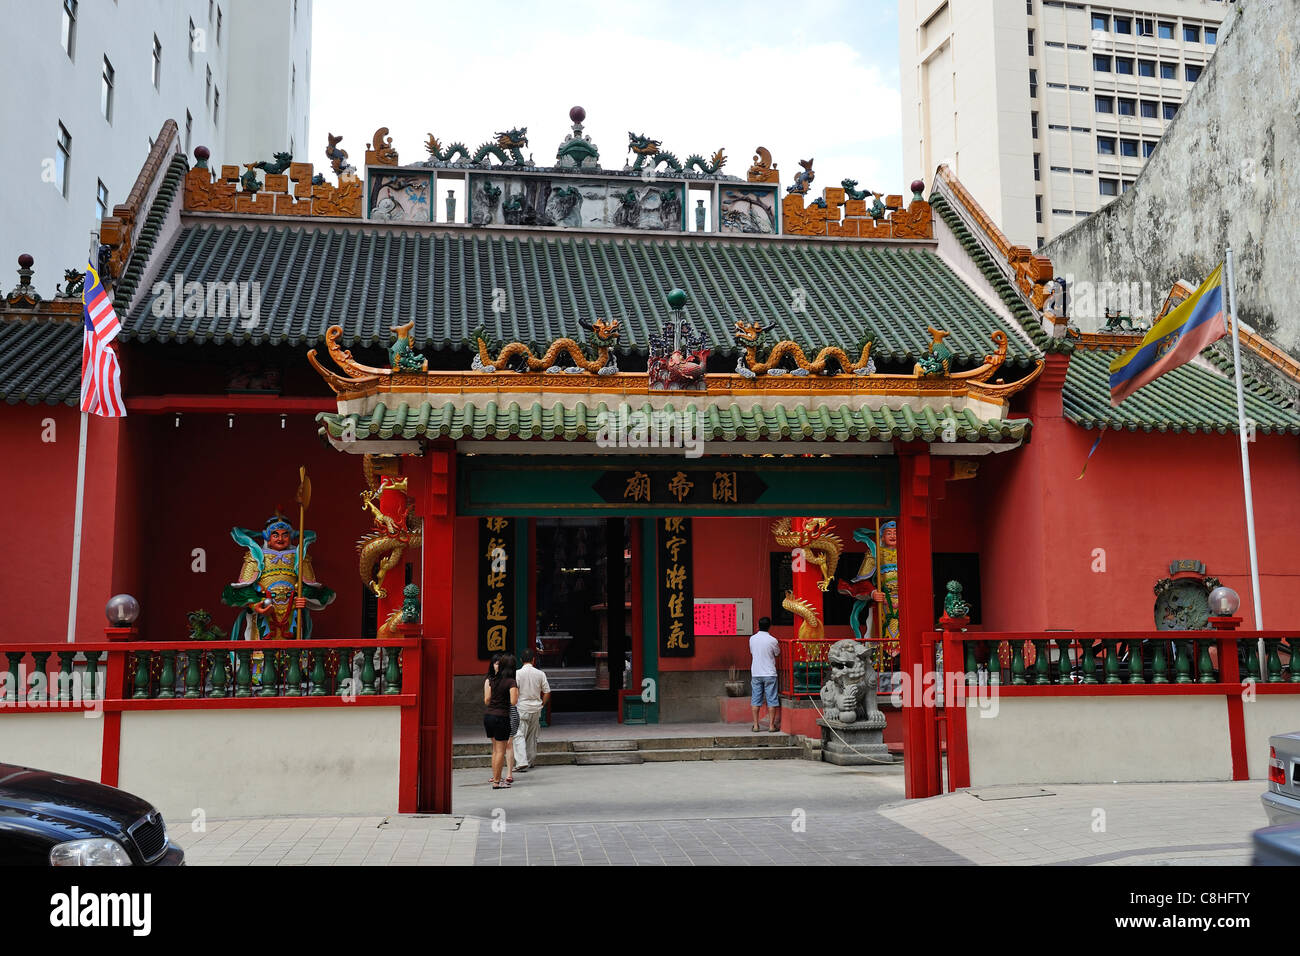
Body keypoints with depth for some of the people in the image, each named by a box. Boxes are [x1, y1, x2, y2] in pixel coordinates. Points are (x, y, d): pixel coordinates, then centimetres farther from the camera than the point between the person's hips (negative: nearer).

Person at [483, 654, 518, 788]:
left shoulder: (491, 680, 7)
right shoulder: (511, 682, -9)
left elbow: (487, 700, 7)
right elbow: (513, 702, -16)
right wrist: (517, 692, 2)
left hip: (488, 716, 6)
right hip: (501, 717, -6)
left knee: (495, 749, 18)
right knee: (501, 751, 2)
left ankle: (496, 778, 23)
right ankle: (496, 782, 4)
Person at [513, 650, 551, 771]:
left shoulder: (517, 674, -9)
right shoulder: (540, 674, -1)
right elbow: (547, 692, 2)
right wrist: (541, 705, 14)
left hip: (521, 708, -3)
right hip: (536, 709, 3)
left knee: (519, 735, -2)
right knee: (532, 736, 15)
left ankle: (521, 762, -15)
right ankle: (531, 761, 22)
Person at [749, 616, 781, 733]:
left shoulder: (752, 639, -1)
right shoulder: (772, 640, -10)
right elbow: (777, 653, 5)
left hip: (756, 674, 3)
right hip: (769, 674, -3)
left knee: (755, 700, 7)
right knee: (771, 700, 3)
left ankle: (755, 725, 7)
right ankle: (771, 725, 3)